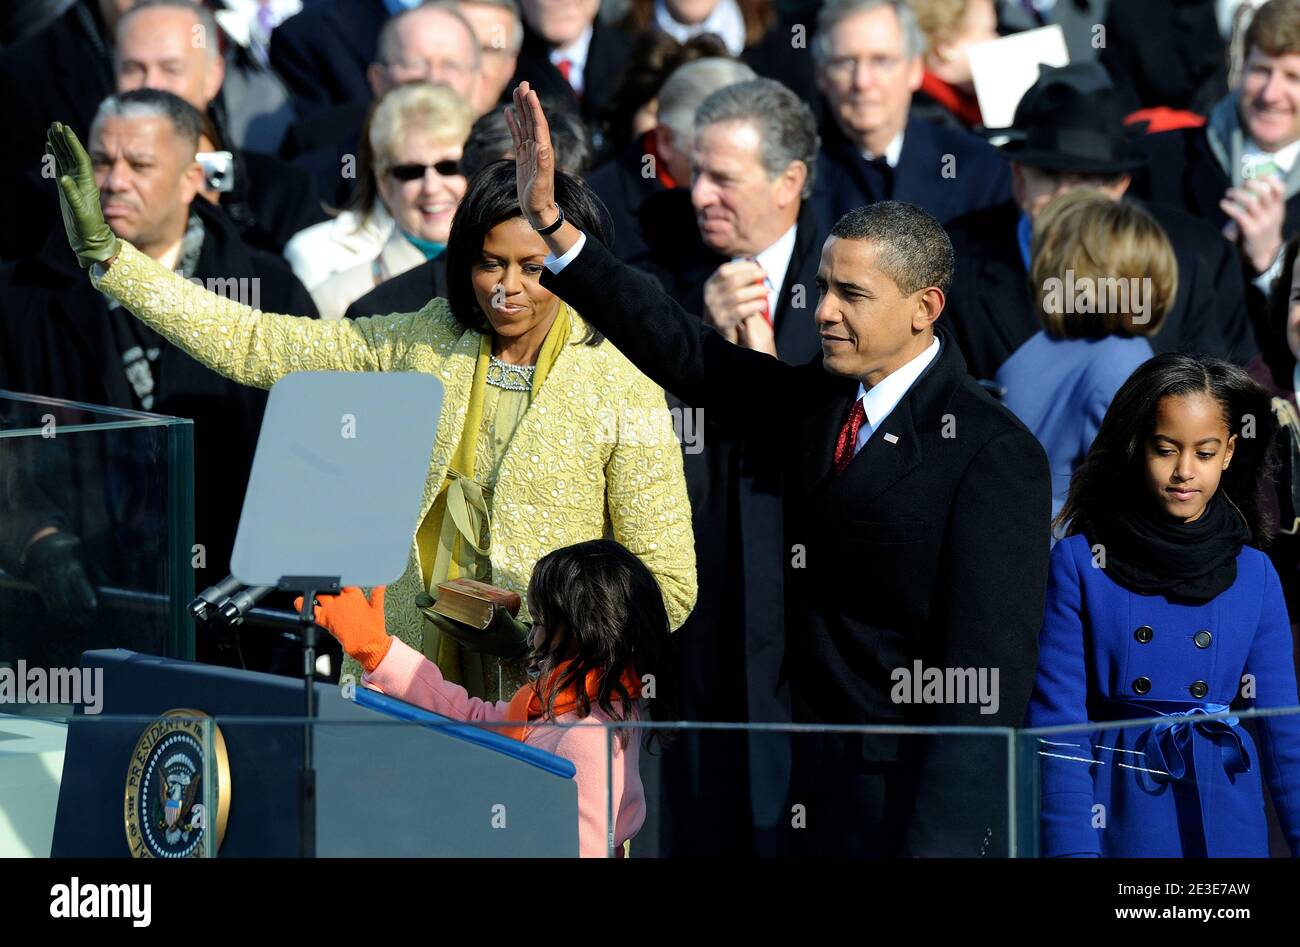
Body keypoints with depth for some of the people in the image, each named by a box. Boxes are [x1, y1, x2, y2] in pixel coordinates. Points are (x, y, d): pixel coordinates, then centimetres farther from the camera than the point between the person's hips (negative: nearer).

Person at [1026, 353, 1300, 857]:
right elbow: (1058, 725, -8)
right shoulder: (1078, 564, -5)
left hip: (1222, 826, 2)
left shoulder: (1254, 575, 3)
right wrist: (1073, 846, -18)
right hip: (1114, 816, -2)